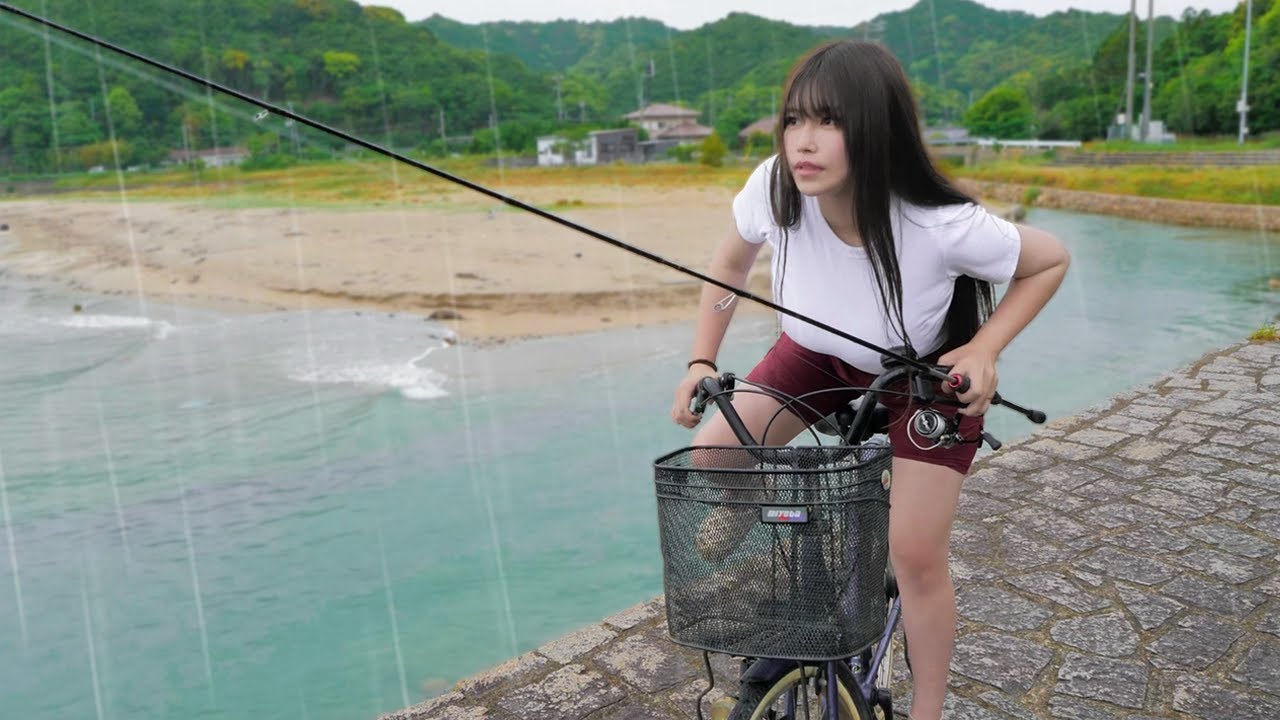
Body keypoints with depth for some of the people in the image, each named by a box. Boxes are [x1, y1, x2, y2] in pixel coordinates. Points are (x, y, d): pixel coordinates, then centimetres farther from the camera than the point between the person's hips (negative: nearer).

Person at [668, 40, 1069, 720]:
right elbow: (730, 262, -6)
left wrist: (983, 351, -26)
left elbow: (1051, 260, -16)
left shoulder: (943, 227, -37)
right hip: (819, 355, 3)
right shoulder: (776, 188, -30)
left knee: (914, 553, -8)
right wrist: (701, 363, -10)